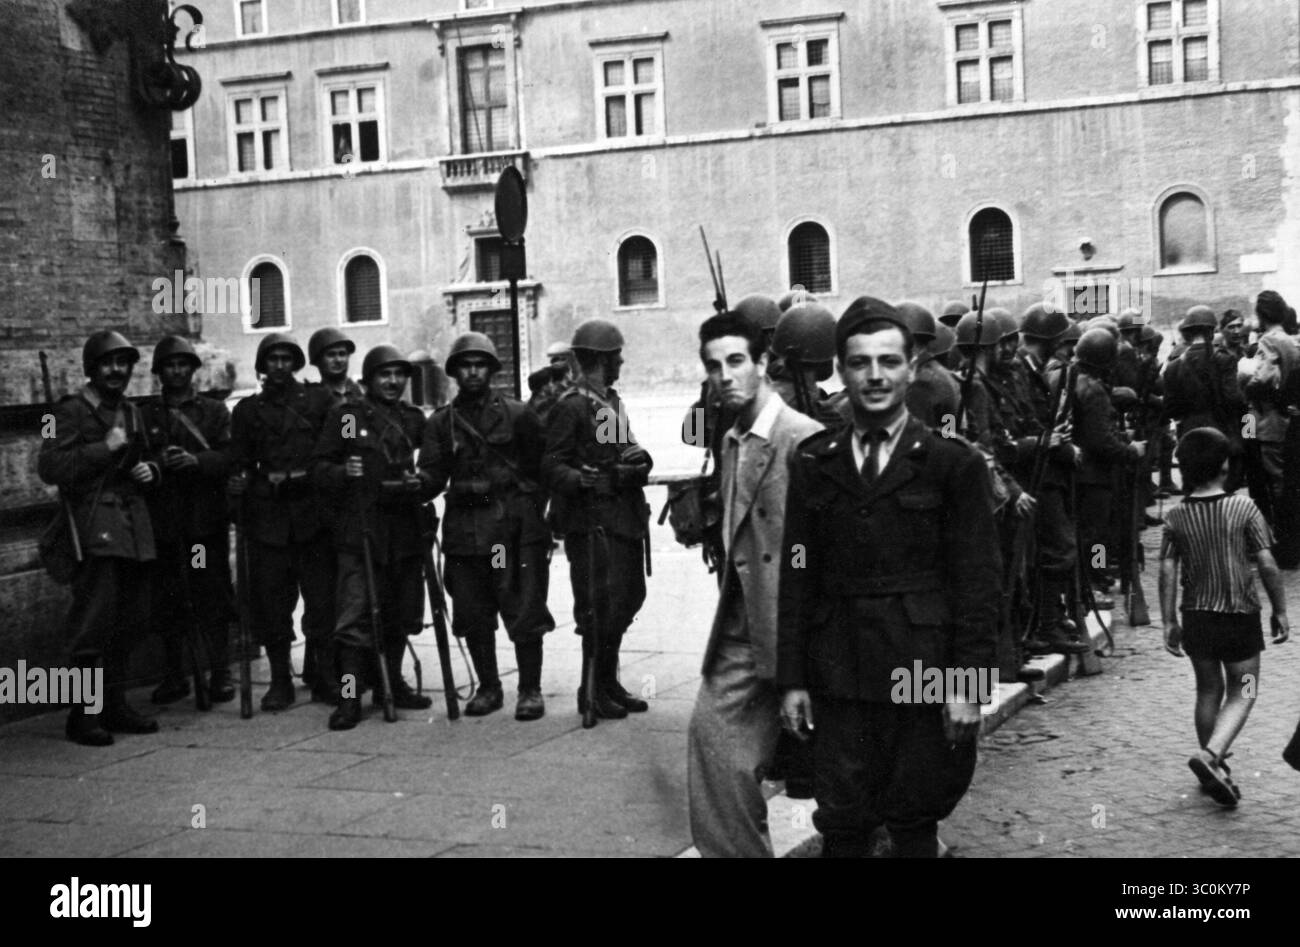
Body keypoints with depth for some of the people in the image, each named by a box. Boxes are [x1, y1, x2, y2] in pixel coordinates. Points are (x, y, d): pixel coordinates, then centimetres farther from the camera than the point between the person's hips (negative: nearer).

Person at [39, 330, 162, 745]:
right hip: (95, 530, -7)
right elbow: (49, 467, -12)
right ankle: (83, 715, -5)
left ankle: (115, 706, 18)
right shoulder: (72, 411, -3)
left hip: (134, 531, 7)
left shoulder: (131, 413, 19)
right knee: (93, 625, -10)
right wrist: (103, 448, -16)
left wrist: (150, 471, 11)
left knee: (128, 621, 9)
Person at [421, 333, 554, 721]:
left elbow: (541, 468, 6)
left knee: (525, 611, -4)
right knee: (472, 615, 7)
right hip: (464, 530, 3)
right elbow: (432, 475, 5)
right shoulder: (441, 422, 11)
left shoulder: (518, 414, 5)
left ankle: (530, 690, 6)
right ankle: (488, 688, 22)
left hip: (517, 528, -3)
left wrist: (532, 513, -1)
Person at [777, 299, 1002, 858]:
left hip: (922, 673, -2)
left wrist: (967, 680, -8)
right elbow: (797, 578, 7)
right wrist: (792, 679, 3)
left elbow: (977, 582, -2)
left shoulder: (953, 464, -1)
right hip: (838, 678, 2)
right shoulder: (813, 464, 8)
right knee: (841, 825, 4)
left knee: (914, 823, 6)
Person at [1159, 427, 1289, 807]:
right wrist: (1280, 611, 1)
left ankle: (1214, 767, 26)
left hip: (1196, 617, 3)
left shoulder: (1176, 517, -3)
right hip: (1240, 617, -3)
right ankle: (1210, 755, -18)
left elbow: (1167, 572, -5)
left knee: (1208, 691, 18)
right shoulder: (1244, 508, -10)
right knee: (1240, 695, 5)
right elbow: (1267, 565, -10)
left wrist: (1169, 622, 1)